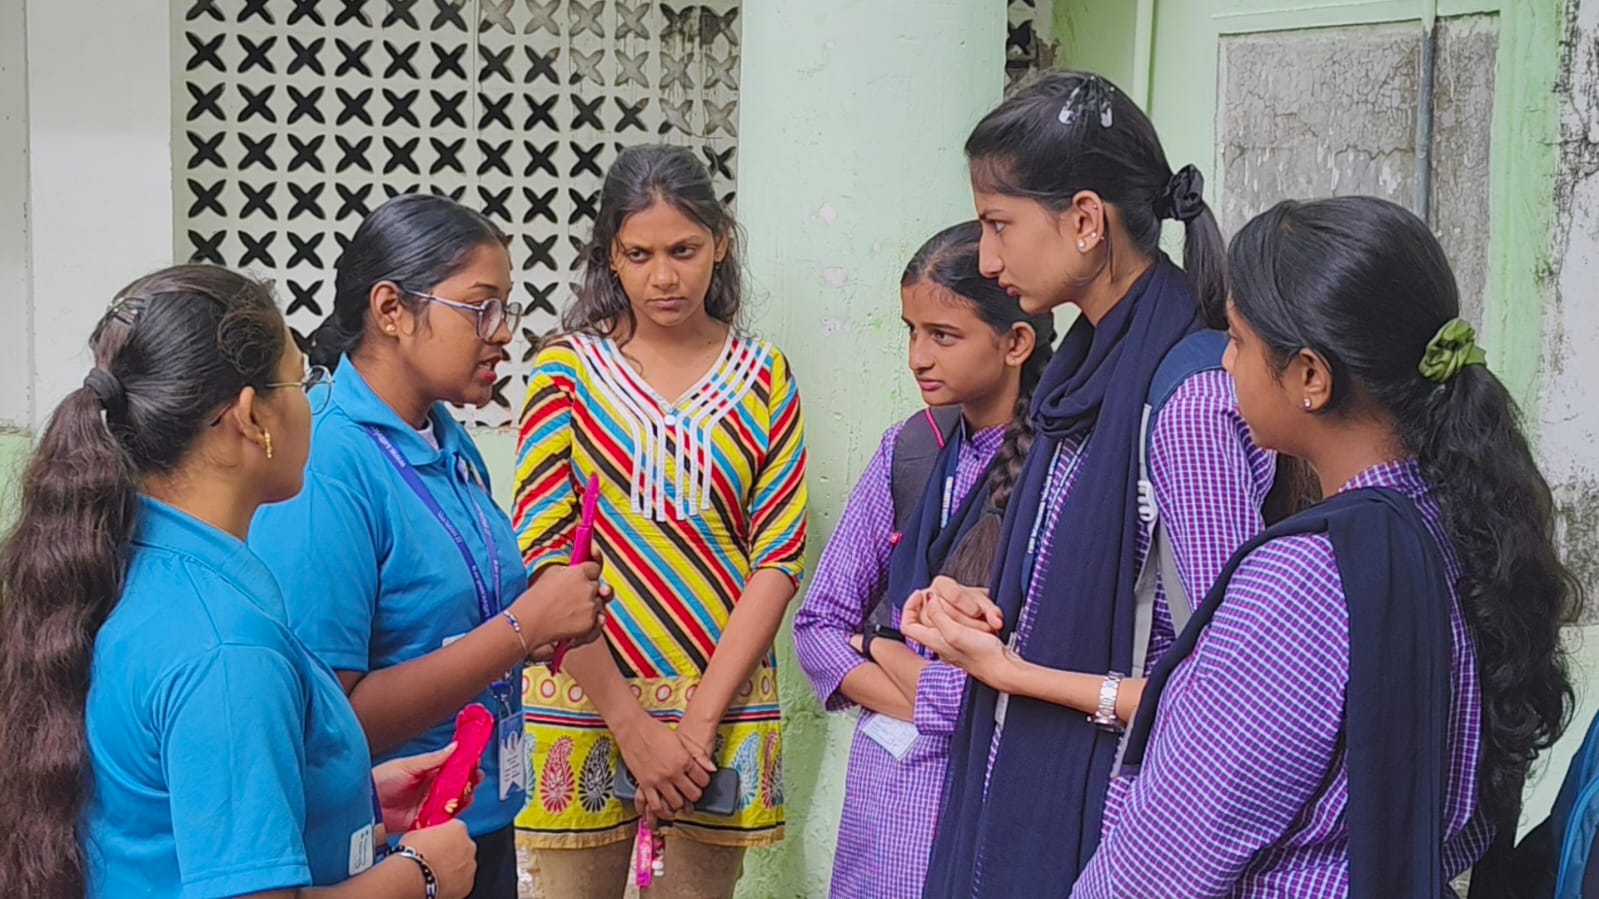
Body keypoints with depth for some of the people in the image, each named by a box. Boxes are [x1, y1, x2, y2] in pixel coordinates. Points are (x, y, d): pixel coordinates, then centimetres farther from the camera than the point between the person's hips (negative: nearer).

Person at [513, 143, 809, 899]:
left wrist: (699, 717, -10)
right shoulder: (566, 369, -1)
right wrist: (631, 722, -12)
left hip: (722, 698, 1)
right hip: (588, 696, -1)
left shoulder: (764, 376, 4)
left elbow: (778, 558, -1)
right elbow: (543, 553, -7)